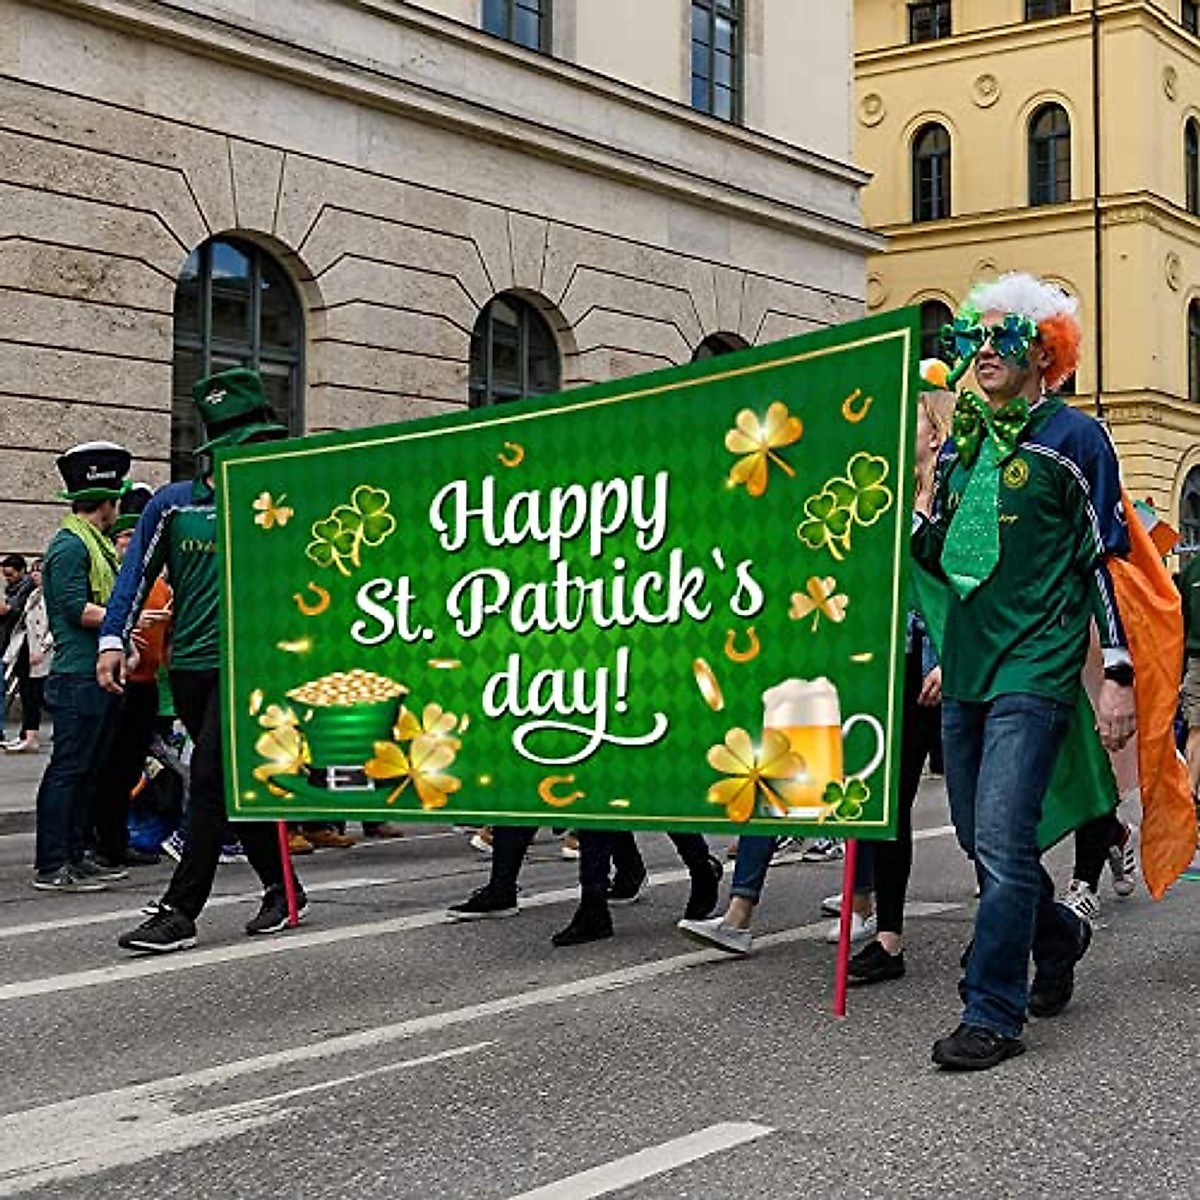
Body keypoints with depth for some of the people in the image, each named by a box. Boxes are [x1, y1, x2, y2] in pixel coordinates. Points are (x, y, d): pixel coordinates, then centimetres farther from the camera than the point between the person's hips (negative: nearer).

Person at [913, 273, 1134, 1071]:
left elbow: (1108, 558, -6)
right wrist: (917, 503, 1)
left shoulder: (1072, 437, -3)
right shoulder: (959, 445, 16)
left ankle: (993, 1015, -5)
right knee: (980, 840, 14)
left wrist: (1117, 676, -11)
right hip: (965, 672, 7)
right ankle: (1057, 935, 40)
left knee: (1002, 841, -13)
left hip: (1035, 672, -7)